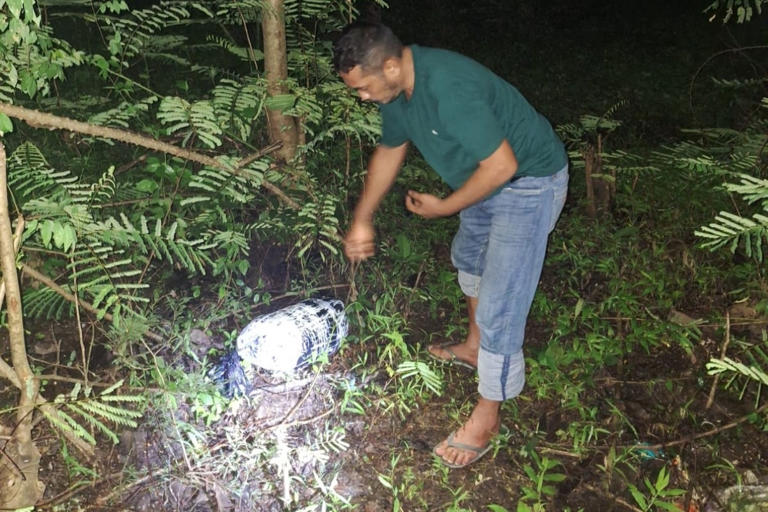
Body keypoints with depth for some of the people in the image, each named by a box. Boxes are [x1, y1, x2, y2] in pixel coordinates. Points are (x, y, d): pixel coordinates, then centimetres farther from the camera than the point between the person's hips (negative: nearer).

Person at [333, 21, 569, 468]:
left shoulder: (448, 88, -36)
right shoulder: (396, 85, -5)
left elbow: (502, 166, -32)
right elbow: (390, 150, 11)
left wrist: (443, 208, -17)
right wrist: (362, 220, 14)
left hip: (529, 183, -10)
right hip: (488, 174, 10)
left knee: (498, 308, -7)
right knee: (468, 256, 28)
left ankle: (486, 419, 11)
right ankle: (475, 348, 51)